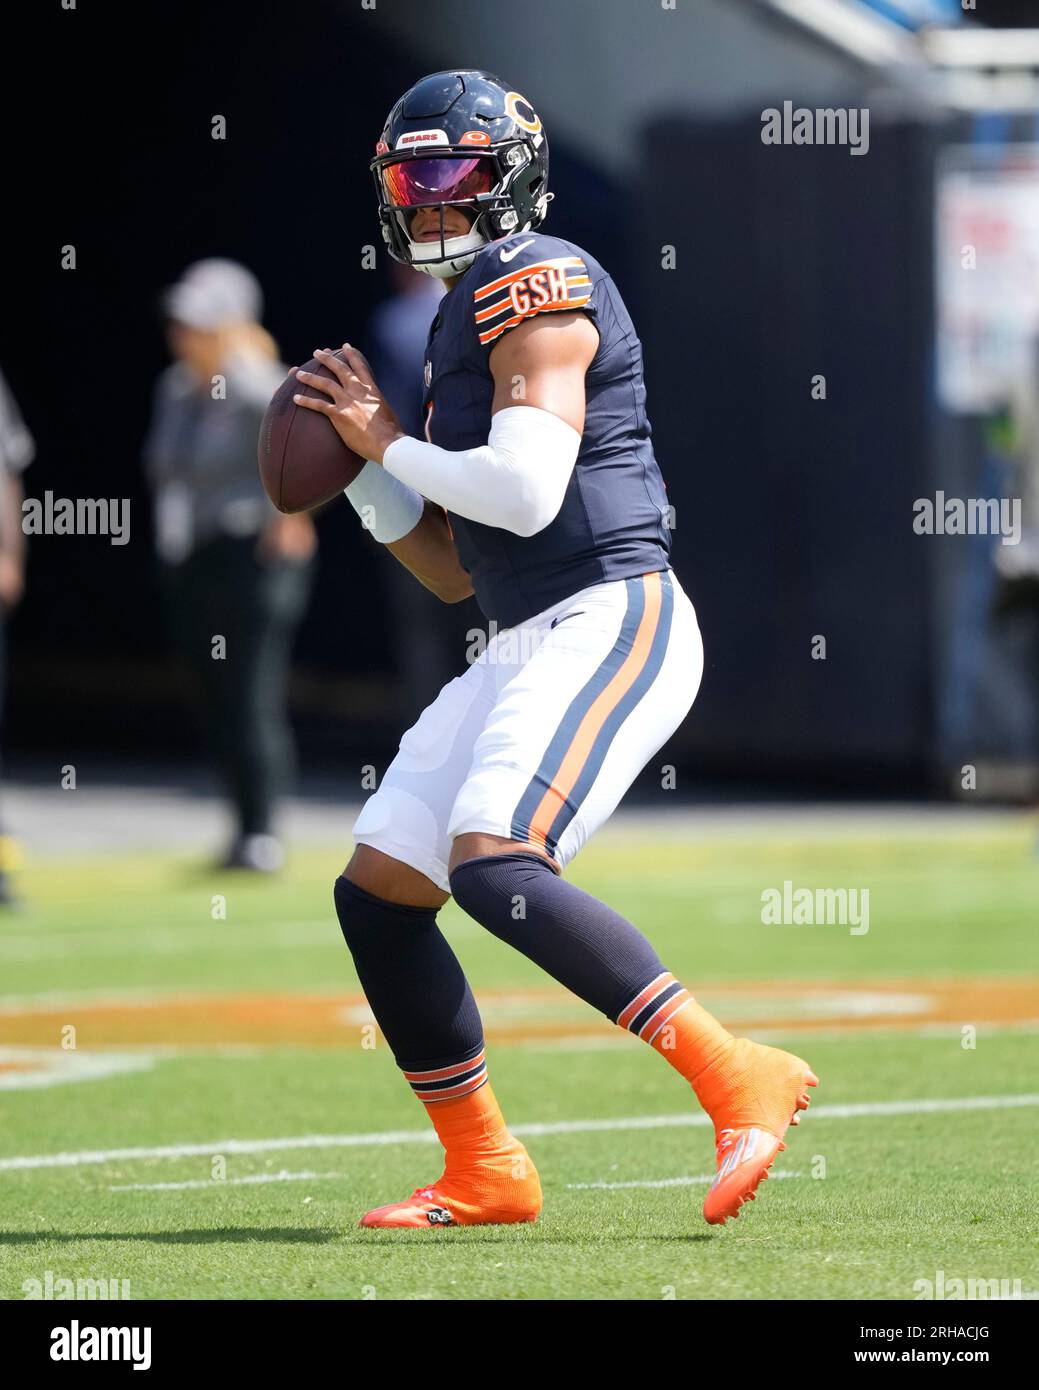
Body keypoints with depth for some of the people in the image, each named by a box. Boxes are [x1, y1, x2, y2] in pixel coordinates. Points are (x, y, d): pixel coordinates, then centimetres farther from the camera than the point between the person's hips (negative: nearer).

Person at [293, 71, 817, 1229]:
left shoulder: (536, 286, -8)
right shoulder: (465, 322, 21)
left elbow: (527, 492, -20)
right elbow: (456, 571, 22)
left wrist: (393, 445, -6)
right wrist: (360, 467, 9)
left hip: (612, 622, -10)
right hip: (527, 650, 10)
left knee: (496, 868, -27)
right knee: (375, 895, 6)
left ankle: (741, 1080, -24)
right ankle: (483, 1174, 15)